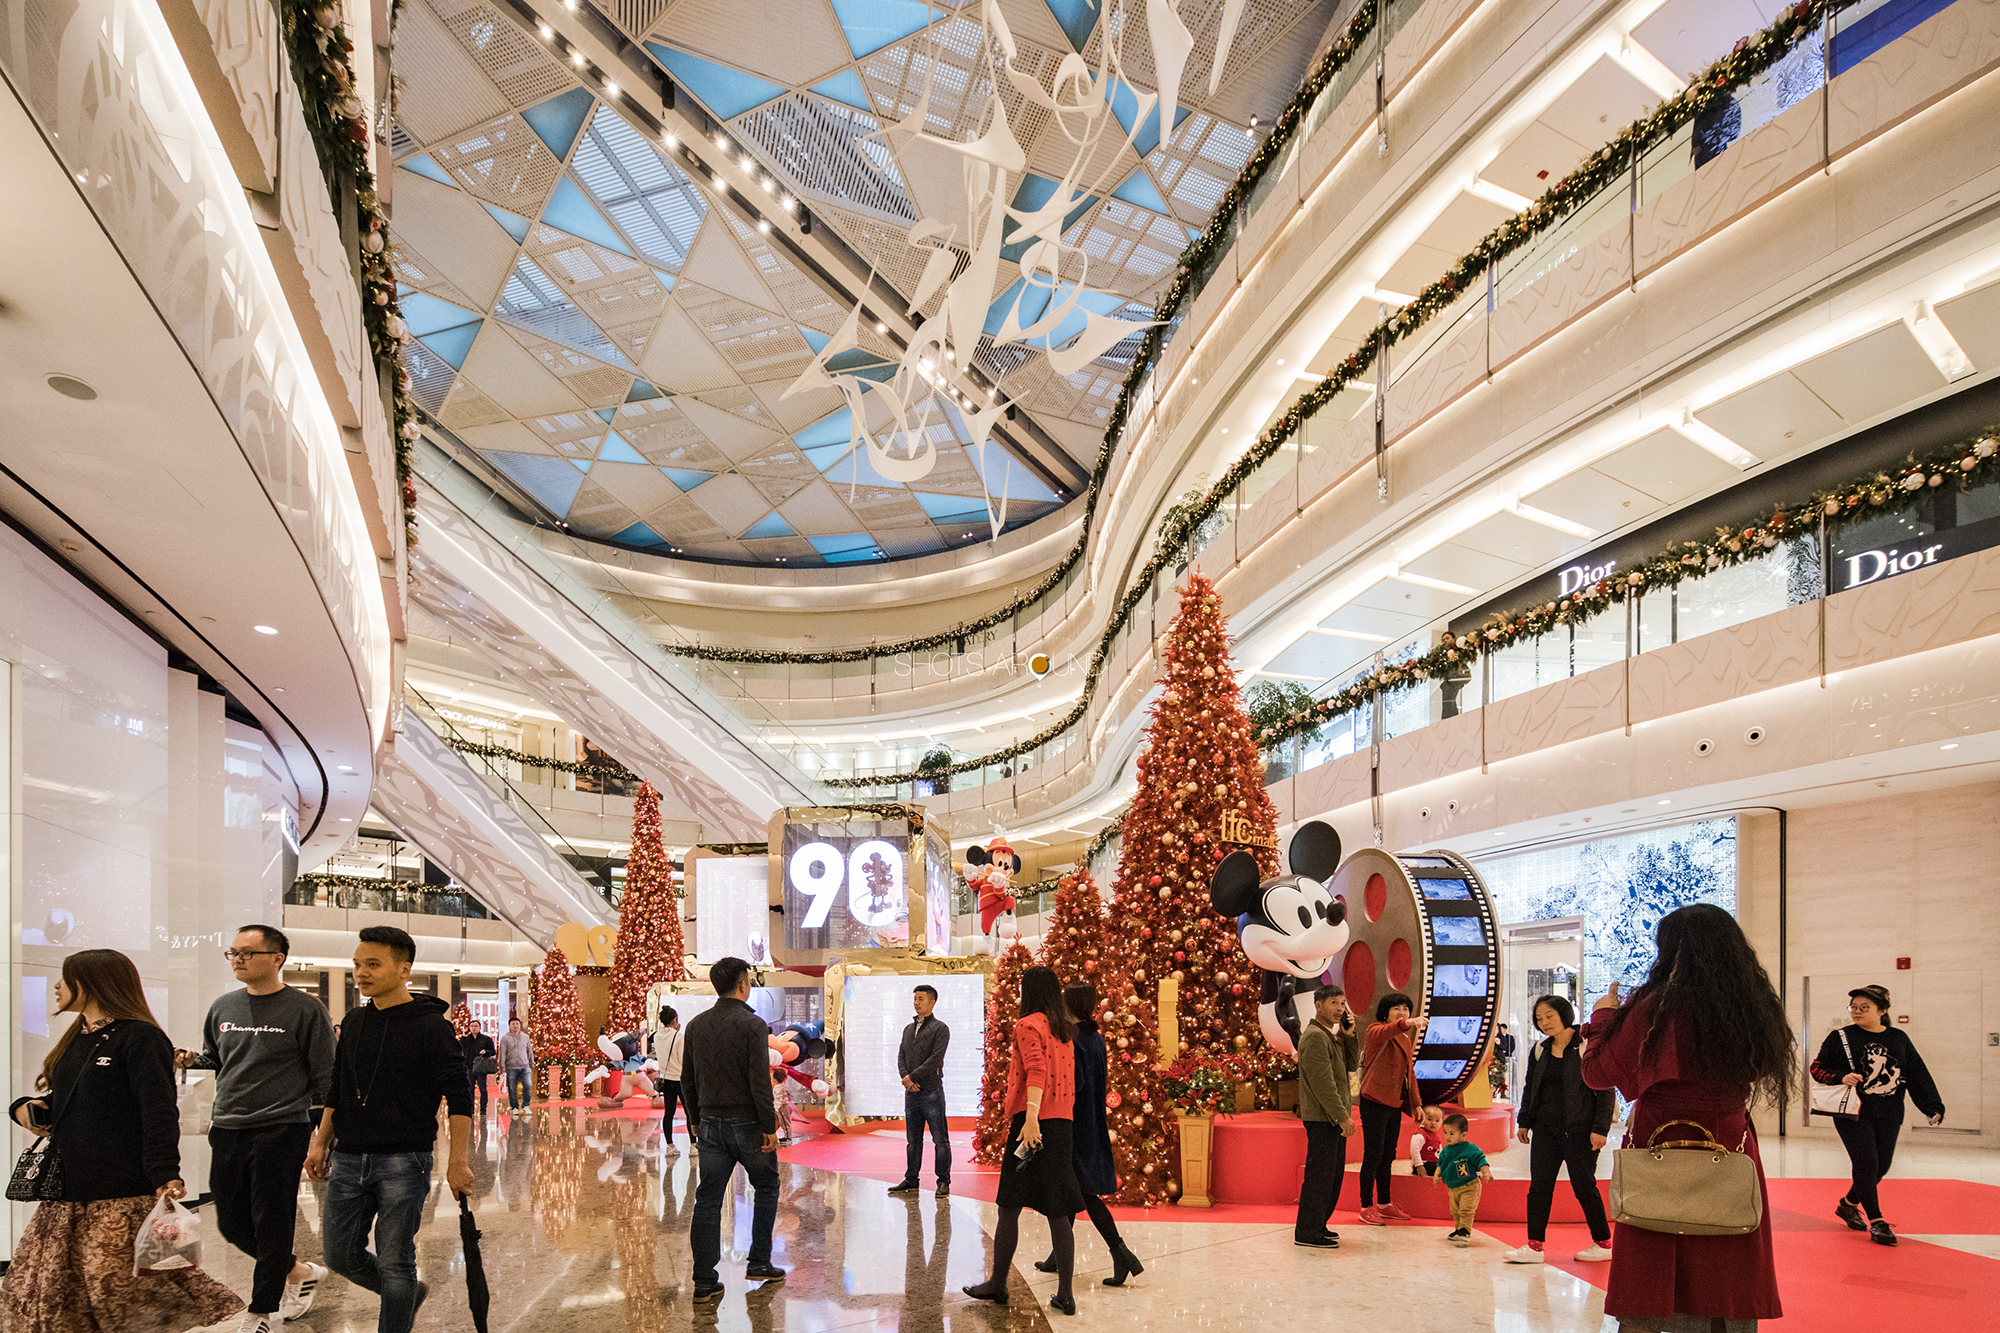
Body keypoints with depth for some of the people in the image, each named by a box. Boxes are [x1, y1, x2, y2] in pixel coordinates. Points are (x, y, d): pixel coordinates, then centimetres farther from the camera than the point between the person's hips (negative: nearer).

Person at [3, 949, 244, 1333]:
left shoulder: (139, 1038, -9)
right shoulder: (74, 1042, 17)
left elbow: (160, 1114, -16)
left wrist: (166, 1173, -27)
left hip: (123, 1196, -9)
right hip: (68, 1190, 9)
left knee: (117, 1283, -11)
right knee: (37, 1286, 7)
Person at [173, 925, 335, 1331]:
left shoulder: (305, 1010, -6)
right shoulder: (222, 1008, 10)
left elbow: (325, 1079, -5)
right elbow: (214, 1058, 24)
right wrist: (190, 1059, 2)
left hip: (280, 1131, -6)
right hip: (227, 1130, 6)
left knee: (271, 1227, -1)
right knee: (232, 1224, 12)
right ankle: (300, 1272, 33)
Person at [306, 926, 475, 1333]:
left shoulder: (430, 1025, -9)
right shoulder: (354, 1022, 10)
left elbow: (459, 1096, -11)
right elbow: (337, 1090, 20)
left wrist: (458, 1161, -16)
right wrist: (321, 1144, 14)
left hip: (403, 1161, -6)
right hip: (348, 1159, 6)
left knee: (394, 1262, -1)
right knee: (340, 1254, 11)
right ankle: (408, 1294, 34)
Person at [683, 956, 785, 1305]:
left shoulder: (696, 1025, 5)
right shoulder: (752, 1024, -13)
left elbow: (687, 1080, 11)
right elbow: (760, 1082, -16)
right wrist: (769, 1127, -11)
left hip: (710, 1123, 5)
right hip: (746, 1123, -5)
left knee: (708, 1199, 6)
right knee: (766, 1188, 16)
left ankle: (704, 1282, 6)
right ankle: (759, 1263, 18)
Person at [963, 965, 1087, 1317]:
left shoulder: (1028, 1026, -6)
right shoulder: (1065, 1031, 16)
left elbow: (1036, 1070, -20)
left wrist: (1031, 1116, -28)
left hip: (1032, 1124, -7)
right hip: (1063, 1125, 7)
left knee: (1009, 1208, 5)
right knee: (1058, 1212, 6)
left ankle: (997, 1284, 15)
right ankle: (1065, 1294, 5)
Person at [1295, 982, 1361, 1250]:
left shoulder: (1332, 1036, 19)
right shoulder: (1314, 1036, -14)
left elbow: (1352, 1065, 14)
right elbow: (1323, 1083, -19)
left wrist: (1349, 1035, 1)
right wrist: (1343, 1116, -19)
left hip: (1334, 1118, 10)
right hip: (1322, 1118, -10)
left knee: (1334, 1174, 14)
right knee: (1319, 1174, -7)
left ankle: (1317, 1225, 23)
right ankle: (1307, 1233, -3)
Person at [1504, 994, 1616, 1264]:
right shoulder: (1539, 1051, 9)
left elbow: (1606, 1092, -7)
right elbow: (1530, 1088, 19)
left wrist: (1600, 1128, -13)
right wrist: (1523, 1122, 15)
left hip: (1580, 1129, -5)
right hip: (1545, 1128, 6)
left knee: (1584, 1186, 2)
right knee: (1539, 1185, 1)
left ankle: (1603, 1243, 19)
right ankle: (1534, 1246, 3)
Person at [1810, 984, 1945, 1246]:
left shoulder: (1899, 1039, 8)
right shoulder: (1840, 1037, -1)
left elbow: (1917, 1074, 10)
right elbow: (1817, 1067, 1)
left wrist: (1933, 1106, 2)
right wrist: (1842, 1077, -18)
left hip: (1888, 1116, 4)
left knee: (1881, 1165, 6)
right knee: (1866, 1163, -11)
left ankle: (1848, 1204, 28)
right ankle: (1876, 1222, -1)